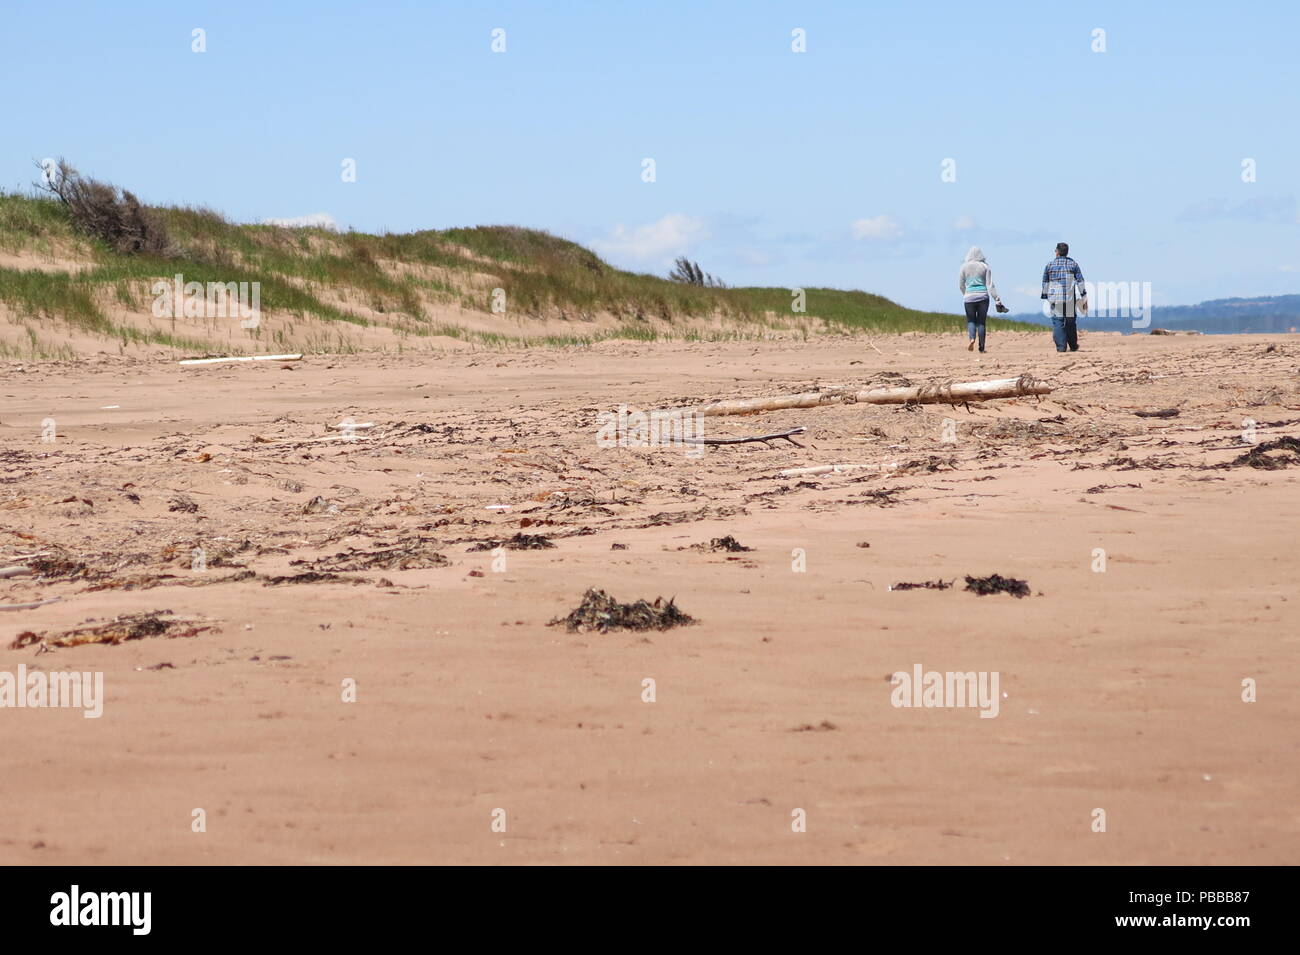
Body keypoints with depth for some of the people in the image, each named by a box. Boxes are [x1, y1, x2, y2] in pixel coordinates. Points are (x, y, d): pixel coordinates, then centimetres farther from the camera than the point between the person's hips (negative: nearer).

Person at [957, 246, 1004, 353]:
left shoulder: (964, 266, 1)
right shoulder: (985, 266, 1)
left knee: (971, 320, 8)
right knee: (981, 322, 6)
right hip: (983, 296, 0)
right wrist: (997, 300, 0)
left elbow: (960, 285, 7)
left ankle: (972, 338, -20)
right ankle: (981, 347, 5)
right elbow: (990, 285, -2)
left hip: (969, 296, 0)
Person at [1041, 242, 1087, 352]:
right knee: (1071, 322, 10)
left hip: (1055, 299, 0)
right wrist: (1084, 298, 5)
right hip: (1070, 298, 0)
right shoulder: (1073, 264, 5)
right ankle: (1073, 346, 17)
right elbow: (1080, 281, 3)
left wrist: (1046, 297, 16)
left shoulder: (1050, 265, 5)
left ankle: (1061, 346, -7)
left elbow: (1045, 283, 8)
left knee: (1058, 322, -1)